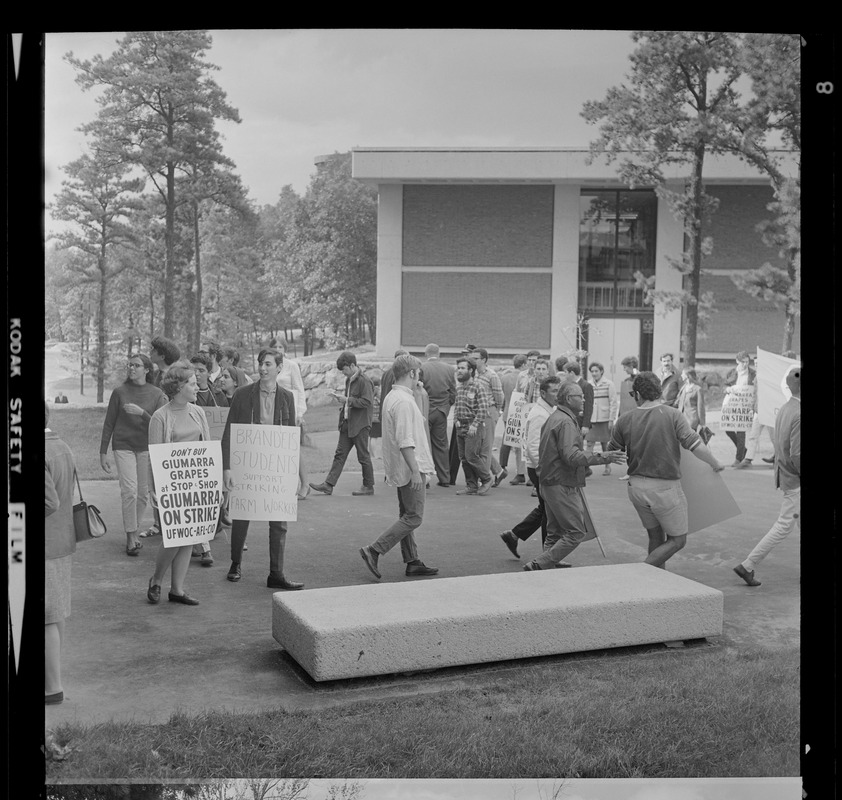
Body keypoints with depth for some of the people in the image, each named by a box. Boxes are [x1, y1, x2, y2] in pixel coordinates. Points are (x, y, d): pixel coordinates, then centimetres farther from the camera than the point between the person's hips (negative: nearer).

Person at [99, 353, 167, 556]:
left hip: (146, 447, 1)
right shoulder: (120, 392, 0)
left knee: (143, 493, 4)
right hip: (123, 446, -1)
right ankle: (131, 537, -4)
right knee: (129, 490, -12)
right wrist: (103, 452, 4)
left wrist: (141, 412, -21)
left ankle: (133, 531, 22)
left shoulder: (157, 395, 0)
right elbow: (109, 423, 5)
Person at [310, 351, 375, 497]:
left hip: (360, 424, -8)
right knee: (340, 454, 5)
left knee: (363, 456, 2)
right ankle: (328, 485, 4)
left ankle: (368, 486, 14)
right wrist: (341, 397, 4)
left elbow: (367, 402, -19)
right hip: (347, 423, 8)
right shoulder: (349, 380, 12)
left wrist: (347, 400, -20)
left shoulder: (364, 380, -14)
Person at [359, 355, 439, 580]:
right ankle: (373, 551, -8)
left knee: (407, 516, 13)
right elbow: (405, 441, -24)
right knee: (414, 518, -6)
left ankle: (412, 562, 19)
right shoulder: (403, 401, -19)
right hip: (410, 468, -11)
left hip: (399, 469, 11)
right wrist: (415, 470, -24)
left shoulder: (392, 397, 13)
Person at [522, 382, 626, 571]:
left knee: (555, 533, 14)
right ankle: (538, 566, -8)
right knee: (575, 533, -6)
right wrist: (603, 457, -28)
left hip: (549, 484, 10)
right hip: (563, 486, -10)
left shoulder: (553, 418, 16)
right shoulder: (565, 422, -17)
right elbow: (571, 456, -27)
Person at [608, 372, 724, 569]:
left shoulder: (625, 421, -2)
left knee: (656, 537, 20)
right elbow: (695, 445, -17)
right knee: (677, 539, 10)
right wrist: (715, 464, -1)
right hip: (665, 486, -4)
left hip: (636, 486, 4)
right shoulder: (672, 415, -11)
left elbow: (612, 454, 8)